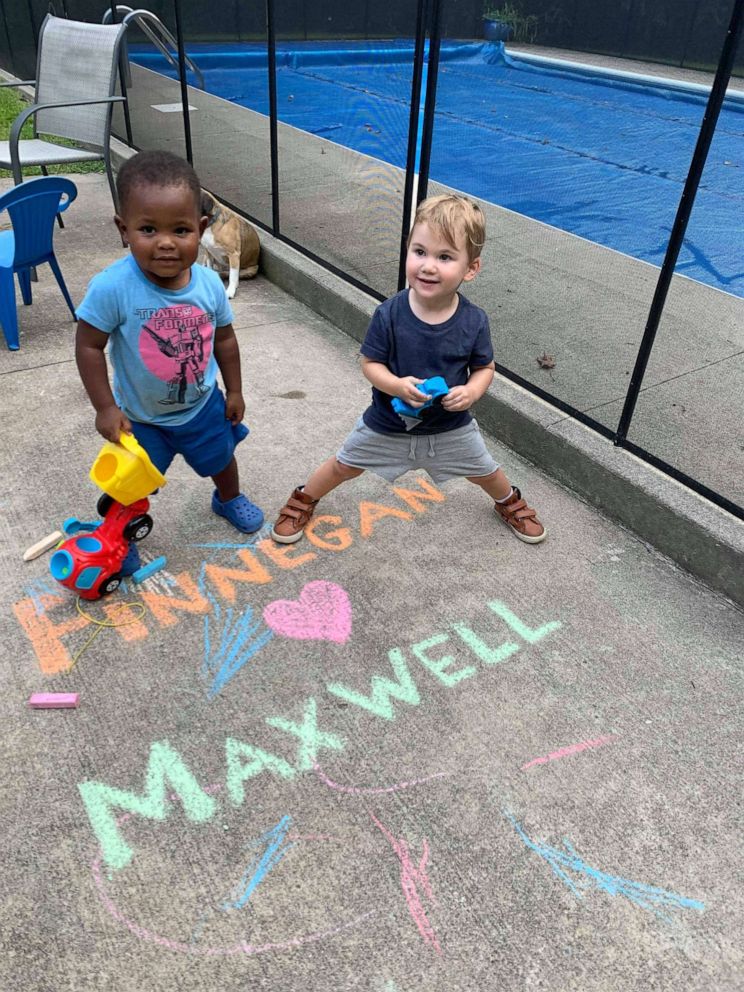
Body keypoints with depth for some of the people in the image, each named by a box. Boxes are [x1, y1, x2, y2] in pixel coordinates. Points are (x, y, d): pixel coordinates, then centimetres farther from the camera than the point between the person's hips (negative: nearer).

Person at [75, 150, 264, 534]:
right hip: (140, 417, -3)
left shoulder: (209, 284, -18)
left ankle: (229, 499, 61)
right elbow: (89, 347, -20)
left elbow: (224, 339, -2)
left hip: (202, 405, 4)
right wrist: (105, 408, -19)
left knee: (221, 458, 27)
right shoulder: (111, 288, -31)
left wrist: (234, 390, 6)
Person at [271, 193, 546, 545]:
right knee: (343, 466, 17)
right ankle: (302, 501, 45)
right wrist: (396, 385, -33)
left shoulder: (474, 322, -20)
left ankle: (510, 503, 56)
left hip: (451, 427, 1)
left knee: (486, 472, 22)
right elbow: (370, 363, -14)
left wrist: (471, 392, -26)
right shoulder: (389, 314, -25)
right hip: (387, 425, -1)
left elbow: (484, 367, -5)